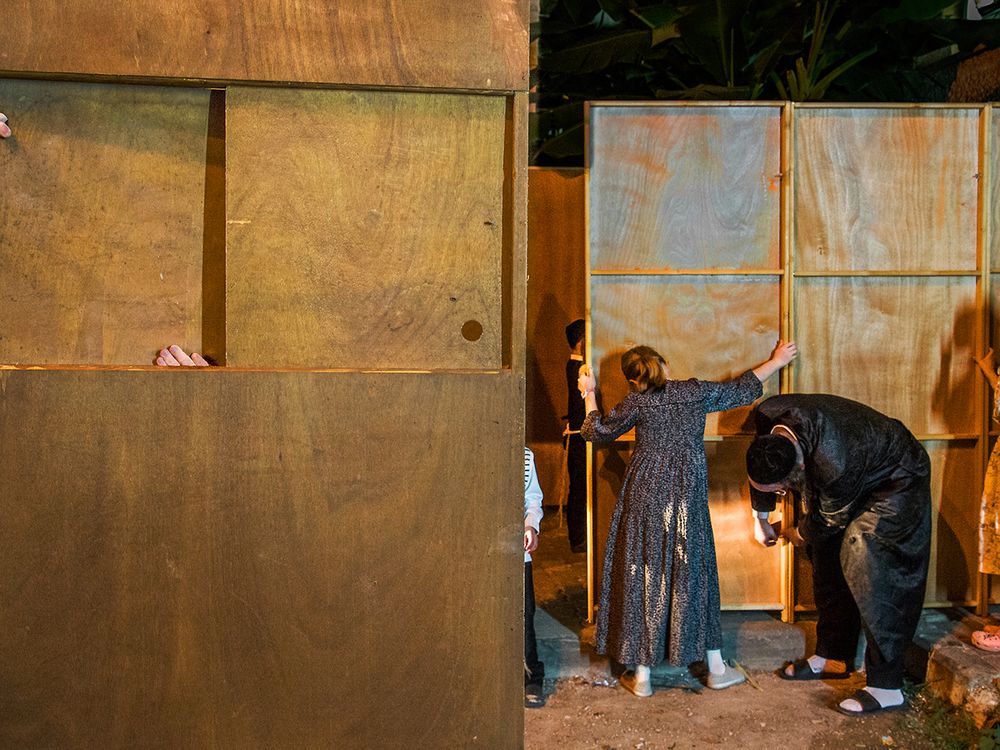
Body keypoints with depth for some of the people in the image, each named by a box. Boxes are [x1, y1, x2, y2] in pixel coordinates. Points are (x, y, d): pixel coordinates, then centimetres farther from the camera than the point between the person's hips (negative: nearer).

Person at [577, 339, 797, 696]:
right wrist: (777, 361, 30)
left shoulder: (636, 402, -2)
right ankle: (716, 669, 20)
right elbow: (742, 389, 16)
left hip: (646, 499, -2)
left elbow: (598, 431, 8)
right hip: (688, 502, 2)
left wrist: (589, 394, 23)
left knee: (644, 577, 5)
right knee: (693, 575, 12)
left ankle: (641, 675, 9)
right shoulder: (697, 392, 3)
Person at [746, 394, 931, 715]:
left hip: (895, 483, -8)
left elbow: (832, 518, -21)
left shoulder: (833, 465, -44)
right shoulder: (766, 417, -25)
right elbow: (762, 470, 0)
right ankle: (832, 656, 24)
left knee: (871, 581, -15)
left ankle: (886, 686, -9)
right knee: (828, 568, 10)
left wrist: (802, 533, -1)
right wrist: (760, 517, 11)